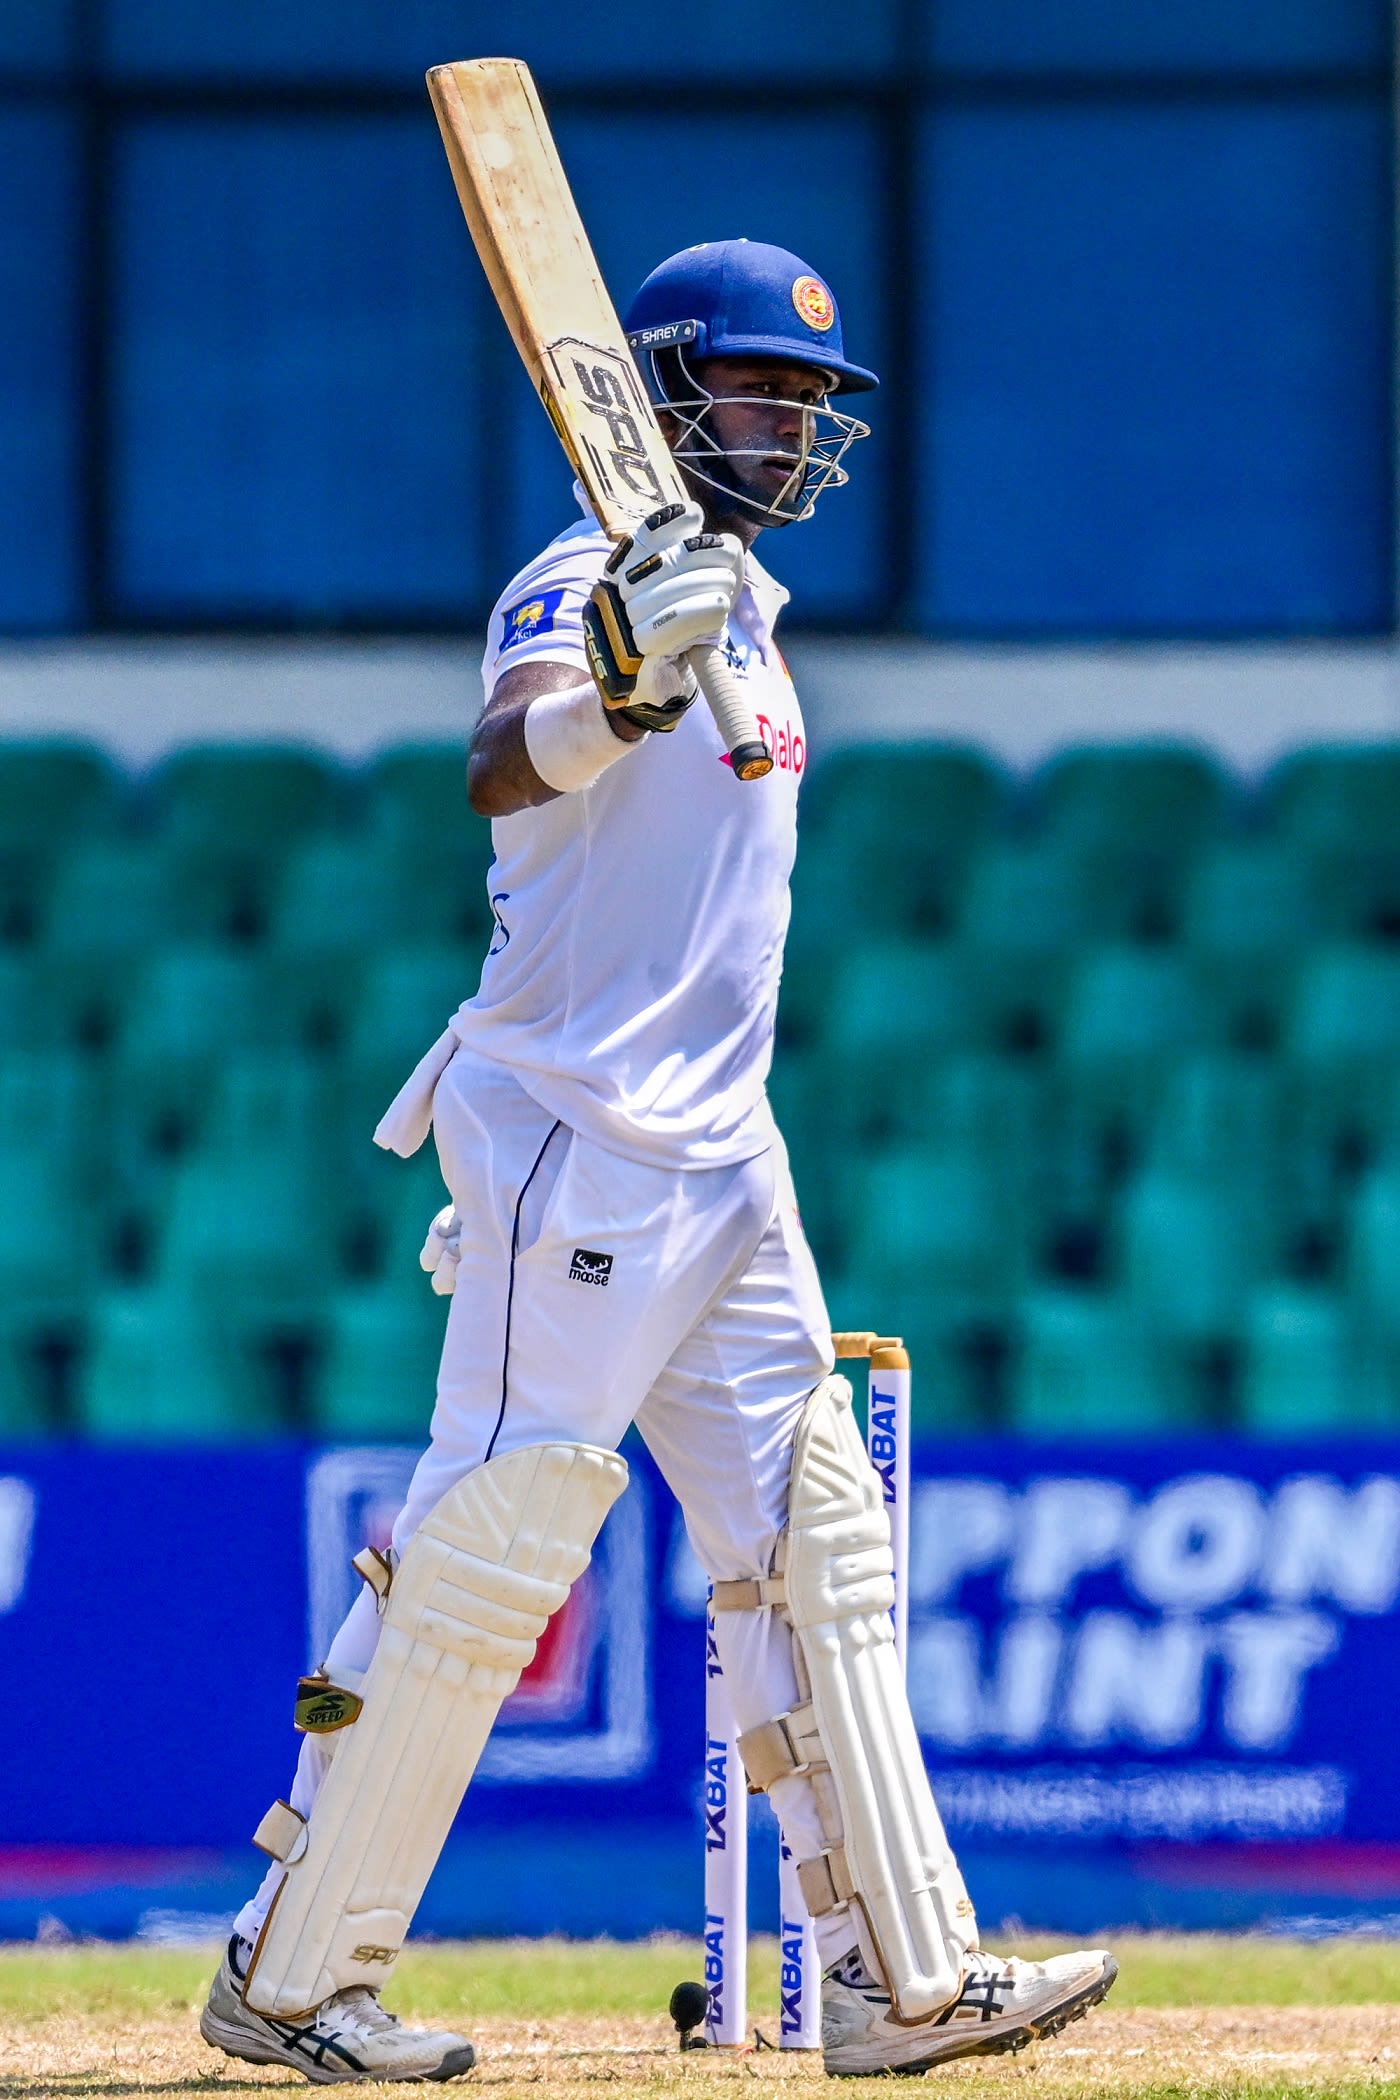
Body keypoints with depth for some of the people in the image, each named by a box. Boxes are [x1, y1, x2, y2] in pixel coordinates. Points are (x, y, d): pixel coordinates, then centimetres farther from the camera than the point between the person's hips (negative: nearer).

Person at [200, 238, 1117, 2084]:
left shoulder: (745, 609, 17)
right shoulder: (589, 585, -11)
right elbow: (503, 769, -33)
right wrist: (619, 682, -52)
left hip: (717, 1152, 9)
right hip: (578, 1144, -9)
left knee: (814, 1543, 6)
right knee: (495, 1535, -9)